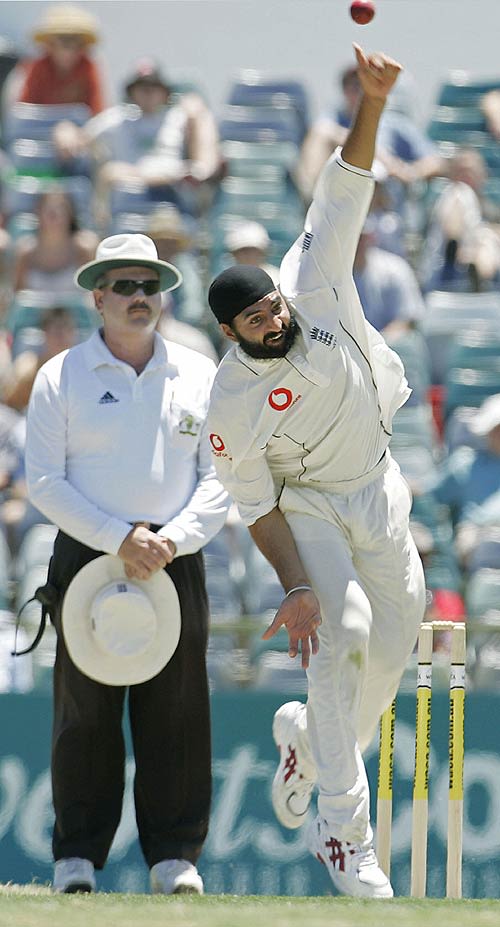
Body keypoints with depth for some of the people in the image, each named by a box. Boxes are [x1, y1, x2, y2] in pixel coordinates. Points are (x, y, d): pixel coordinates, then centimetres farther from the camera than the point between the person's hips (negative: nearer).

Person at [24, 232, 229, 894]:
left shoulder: (199, 376, 11)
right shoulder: (61, 377, 4)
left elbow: (219, 479, 7)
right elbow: (44, 481, -2)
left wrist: (171, 542, -10)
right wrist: (120, 540, -13)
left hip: (177, 560, 2)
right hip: (86, 558, -2)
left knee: (177, 709, -2)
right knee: (86, 708, -3)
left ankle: (175, 854, 3)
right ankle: (78, 855, 2)